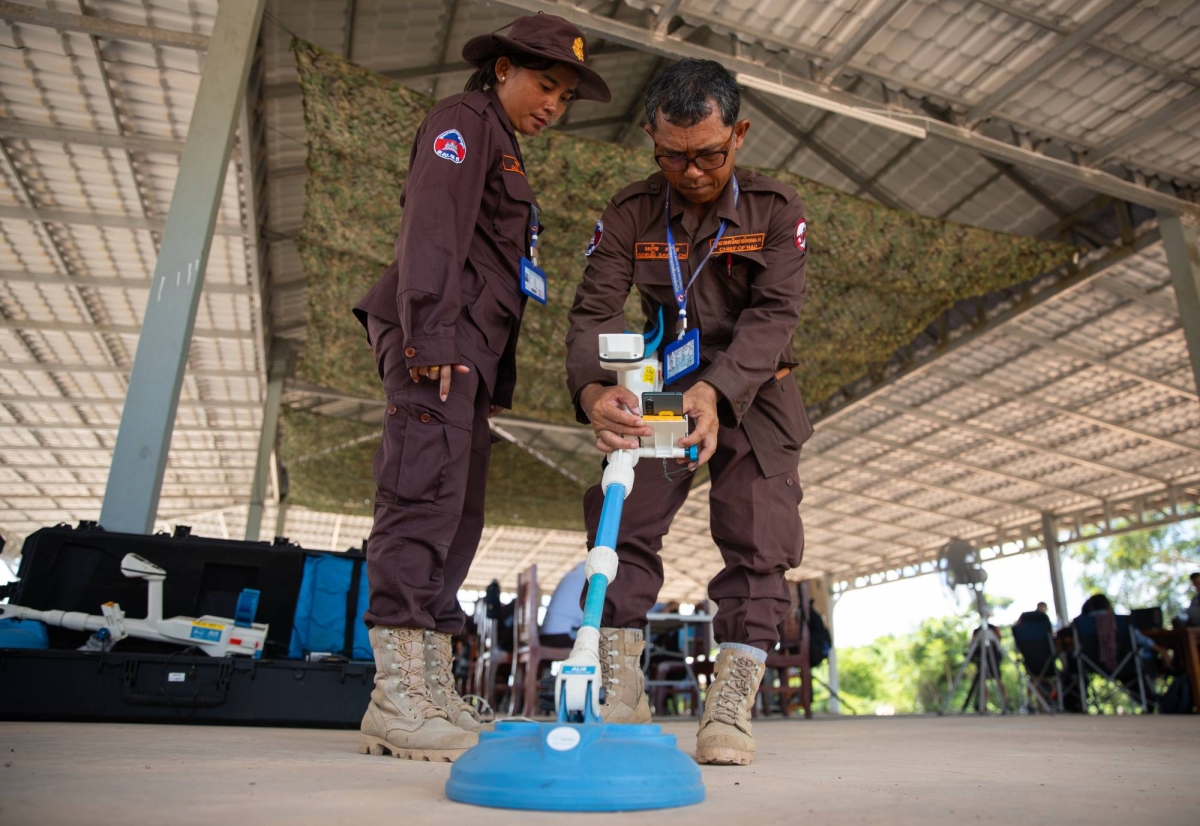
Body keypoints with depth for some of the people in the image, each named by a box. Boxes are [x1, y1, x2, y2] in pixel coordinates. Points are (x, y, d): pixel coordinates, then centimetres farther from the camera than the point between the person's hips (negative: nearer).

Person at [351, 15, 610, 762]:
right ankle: (395, 697, -17)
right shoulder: (464, 121, 5)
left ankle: (435, 694, 5)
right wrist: (429, 334, -24)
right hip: (437, 339, -9)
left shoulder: (505, 155, 32)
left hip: (467, 351, 9)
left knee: (457, 517, 2)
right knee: (426, 498, -18)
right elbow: (433, 229, -12)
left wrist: (493, 381, 18)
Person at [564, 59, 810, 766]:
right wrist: (593, 391, -39)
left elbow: (775, 313, -20)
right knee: (623, 522, -9)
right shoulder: (630, 214, -6)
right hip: (658, 391, 1)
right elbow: (596, 309, -17)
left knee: (758, 536, -7)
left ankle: (731, 700, 2)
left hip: (751, 395, 0)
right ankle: (622, 692, 1)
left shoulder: (777, 210, -9)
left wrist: (716, 391, -39)